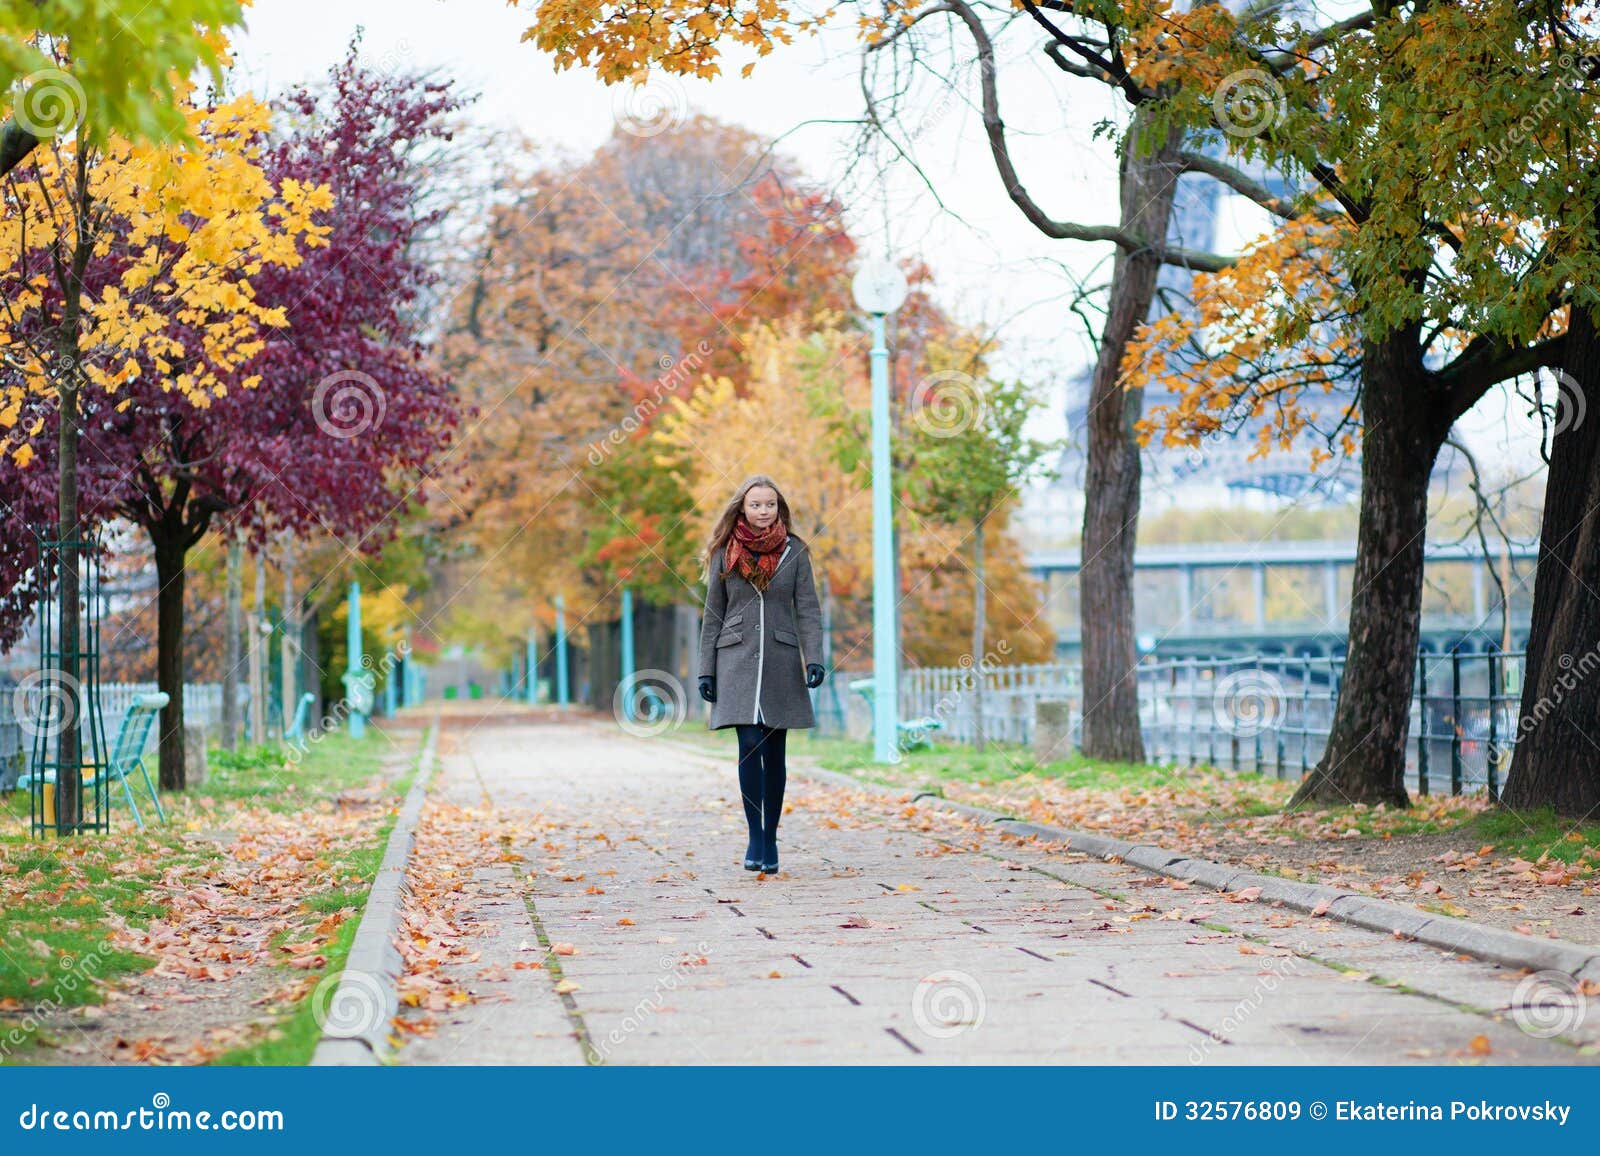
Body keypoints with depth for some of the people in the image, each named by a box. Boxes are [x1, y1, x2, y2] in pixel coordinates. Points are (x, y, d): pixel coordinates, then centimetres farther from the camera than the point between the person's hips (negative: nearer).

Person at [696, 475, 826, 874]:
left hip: (781, 661, 1)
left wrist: (814, 660, -10)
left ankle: (770, 839, 13)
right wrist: (706, 671, 3)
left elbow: (808, 611, 2)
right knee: (750, 744, -14)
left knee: (774, 751, 5)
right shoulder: (725, 554, 5)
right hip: (737, 658, -1)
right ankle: (755, 838, -10)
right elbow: (713, 616, 8)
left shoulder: (794, 551, 5)